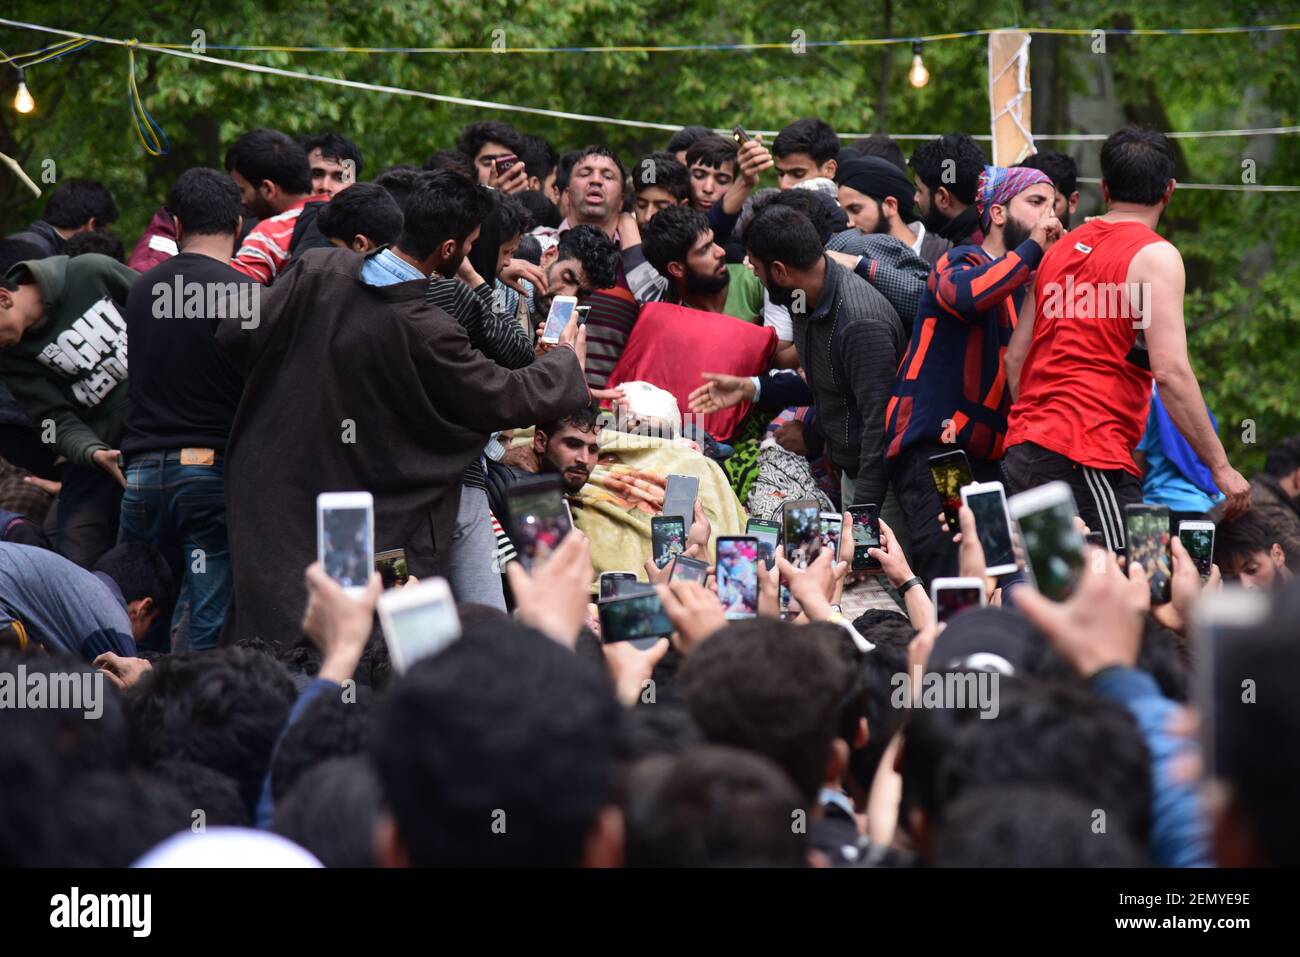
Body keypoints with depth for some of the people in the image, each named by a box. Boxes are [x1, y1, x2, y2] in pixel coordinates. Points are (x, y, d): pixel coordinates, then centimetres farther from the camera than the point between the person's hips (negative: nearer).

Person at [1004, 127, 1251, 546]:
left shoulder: (1062, 249, 17)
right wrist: (1221, 467, -11)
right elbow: (1170, 371, -14)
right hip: (1088, 457, -8)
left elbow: (1016, 357, 19)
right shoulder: (1154, 256, -5)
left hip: (1025, 451, 8)